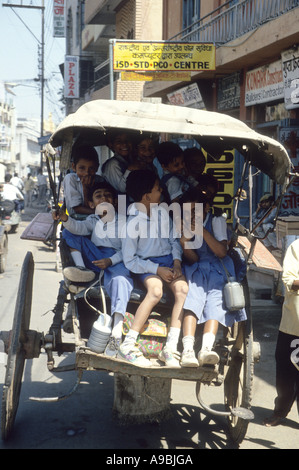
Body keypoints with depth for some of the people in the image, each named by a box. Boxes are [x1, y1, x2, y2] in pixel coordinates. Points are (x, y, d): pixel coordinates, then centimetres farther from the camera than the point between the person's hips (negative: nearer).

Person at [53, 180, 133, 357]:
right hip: (95, 259, 4)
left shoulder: (123, 221, 10)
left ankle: (117, 333, -53)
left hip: (117, 260, -4)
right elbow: (79, 227, -3)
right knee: (69, 232, -2)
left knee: (120, 279, -40)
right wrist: (66, 219, -26)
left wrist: (110, 261, -17)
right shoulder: (93, 221, 21)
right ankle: (81, 268, -17)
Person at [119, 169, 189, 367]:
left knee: (183, 288, -25)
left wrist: (177, 262, -5)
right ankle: (128, 345, -27)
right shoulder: (132, 222, -12)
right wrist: (157, 269, -16)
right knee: (156, 290, -35)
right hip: (146, 264, -5)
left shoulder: (163, 212, 4)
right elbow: (130, 260, -11)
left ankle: (171, 348, -25)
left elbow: (174, 240, 12)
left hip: (168, 260, 5)